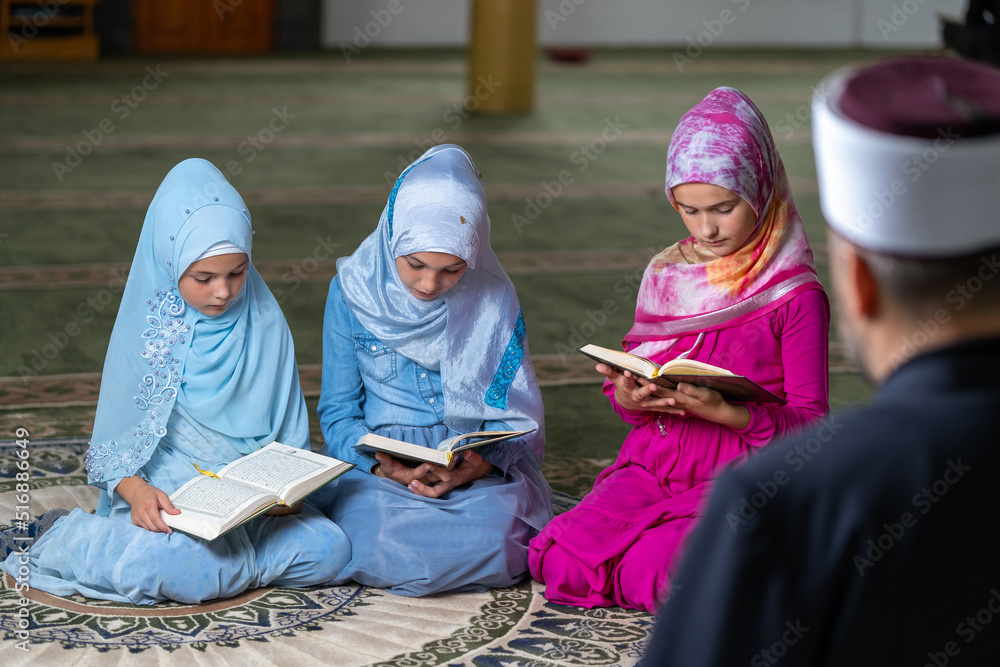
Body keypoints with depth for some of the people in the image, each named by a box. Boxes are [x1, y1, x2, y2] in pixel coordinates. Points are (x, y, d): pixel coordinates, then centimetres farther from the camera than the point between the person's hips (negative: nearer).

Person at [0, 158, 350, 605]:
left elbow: (291, 434, 10)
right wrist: (136, 490, -21)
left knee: (329, 549, -25)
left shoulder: (264, 323, 5)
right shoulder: (144, 326, -1)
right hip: (167, 501, -4)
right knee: (147, 565, -37)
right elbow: (114, 442, 0)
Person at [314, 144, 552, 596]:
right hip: (375, 470, 0)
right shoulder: (353, 291, -2)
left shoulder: (493, 300, -1)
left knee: (494, 537, -33)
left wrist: (471, 468, -20)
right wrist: (386, 467, -17)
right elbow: (339, 412, 3)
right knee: (381, 540, -33)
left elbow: (516, 417, 1)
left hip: (479, 470, 0)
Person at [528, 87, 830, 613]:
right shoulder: (663, 275, 11)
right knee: (558, 561, -18)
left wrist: (725, 412, -24)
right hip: (651, 464, 6)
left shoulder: (796, 296, -6)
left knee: (660, 571, -34)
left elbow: (809, 422, -8)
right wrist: (627, 398, -7)